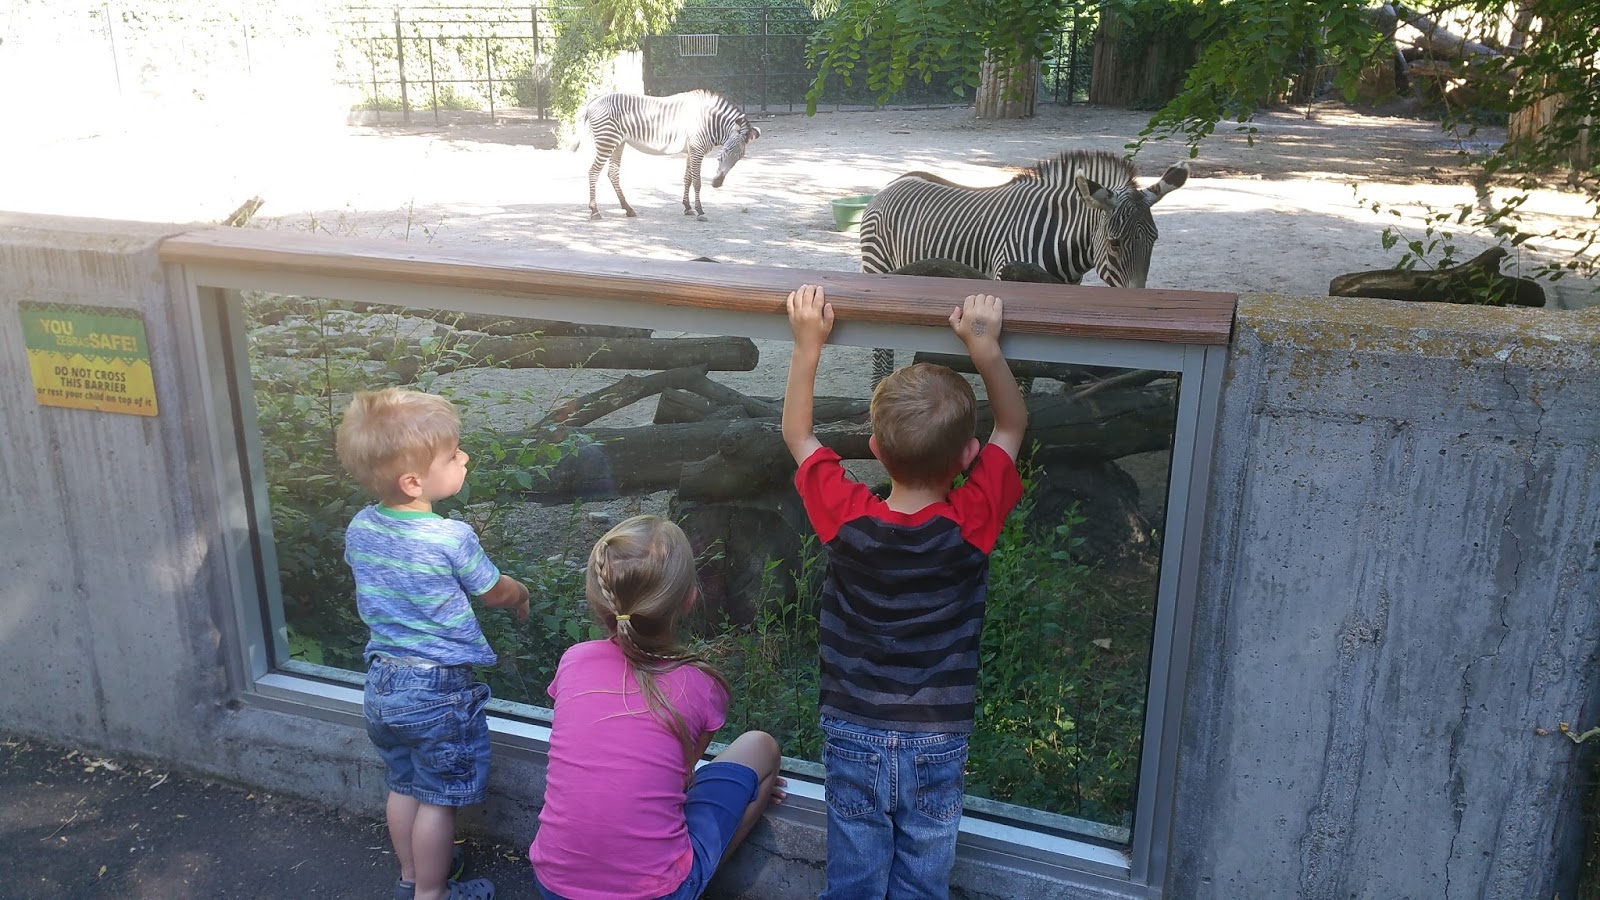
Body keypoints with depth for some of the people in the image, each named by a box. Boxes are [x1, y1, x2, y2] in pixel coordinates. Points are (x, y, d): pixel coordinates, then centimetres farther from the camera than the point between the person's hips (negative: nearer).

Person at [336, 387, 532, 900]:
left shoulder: (359, 530, -5)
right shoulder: (452, 540, -23)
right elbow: (495, 592, -5)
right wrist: (521, 596, 16)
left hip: (382, 682, 7)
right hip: (439, 691, -7)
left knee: (403, 786, 23)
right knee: (438, 799, 10)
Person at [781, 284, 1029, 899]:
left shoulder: (845, 518, -17)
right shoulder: (972, 523, -17)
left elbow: (796, 434, 1)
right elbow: (1012, 425, -1)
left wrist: (808, 344, 0)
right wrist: (985, 347, -6)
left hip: (853, 739, 1)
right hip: (937, 748, 0)